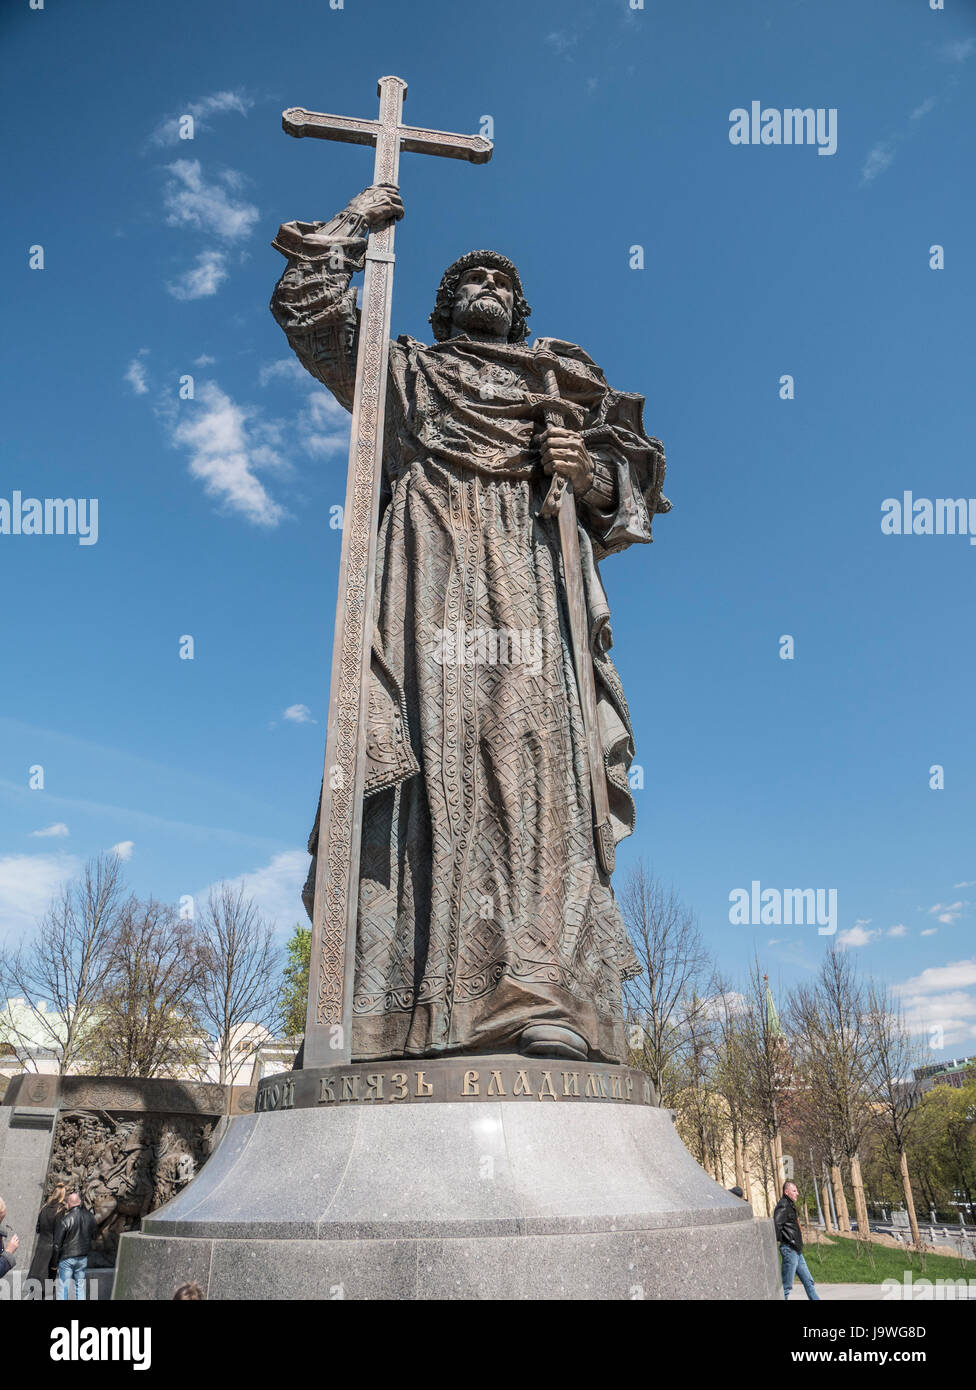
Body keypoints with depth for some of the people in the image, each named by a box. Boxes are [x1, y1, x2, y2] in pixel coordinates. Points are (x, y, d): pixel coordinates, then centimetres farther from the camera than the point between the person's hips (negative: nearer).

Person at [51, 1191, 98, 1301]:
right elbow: (94, 1235, 9)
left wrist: (54, 1262, -2)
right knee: (80, 1284, 14)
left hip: (67, 1258, -4)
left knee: (63, 1286, 7)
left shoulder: (64, 1220, -18)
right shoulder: (89, 1217, -4)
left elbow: (57, 1243, -13)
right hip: (83, 1257, 4)